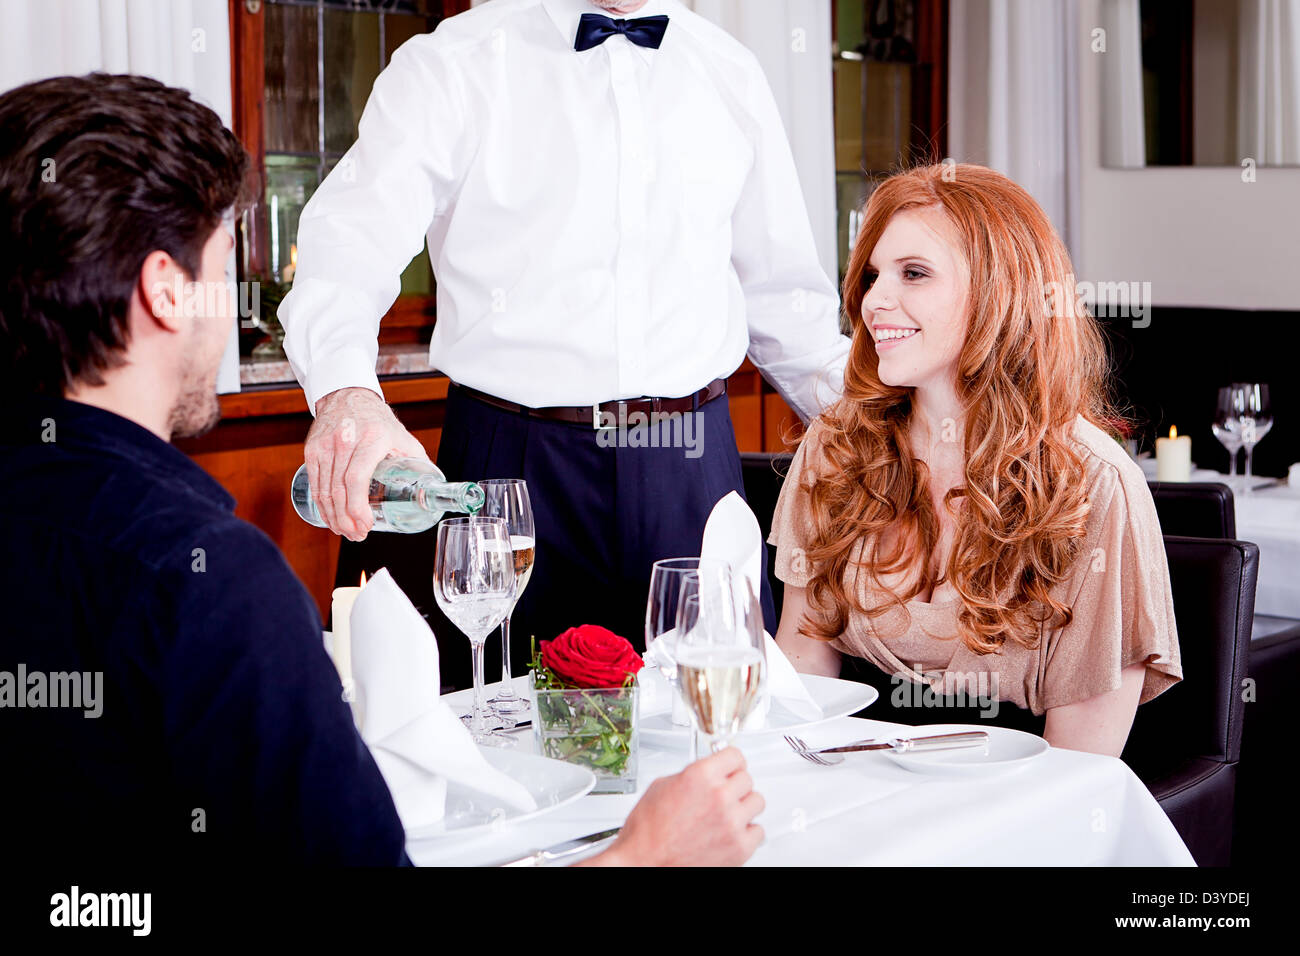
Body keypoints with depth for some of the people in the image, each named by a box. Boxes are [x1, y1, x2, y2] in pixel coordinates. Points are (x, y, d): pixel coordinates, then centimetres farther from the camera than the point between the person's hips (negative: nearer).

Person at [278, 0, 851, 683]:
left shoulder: (731, 74, 12)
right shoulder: (451, 67, -2)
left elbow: (783, 295, 20)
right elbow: (349, 242, -16)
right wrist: (345, 391, -36)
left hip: (692, 467, 3)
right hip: (511, 460, -3)